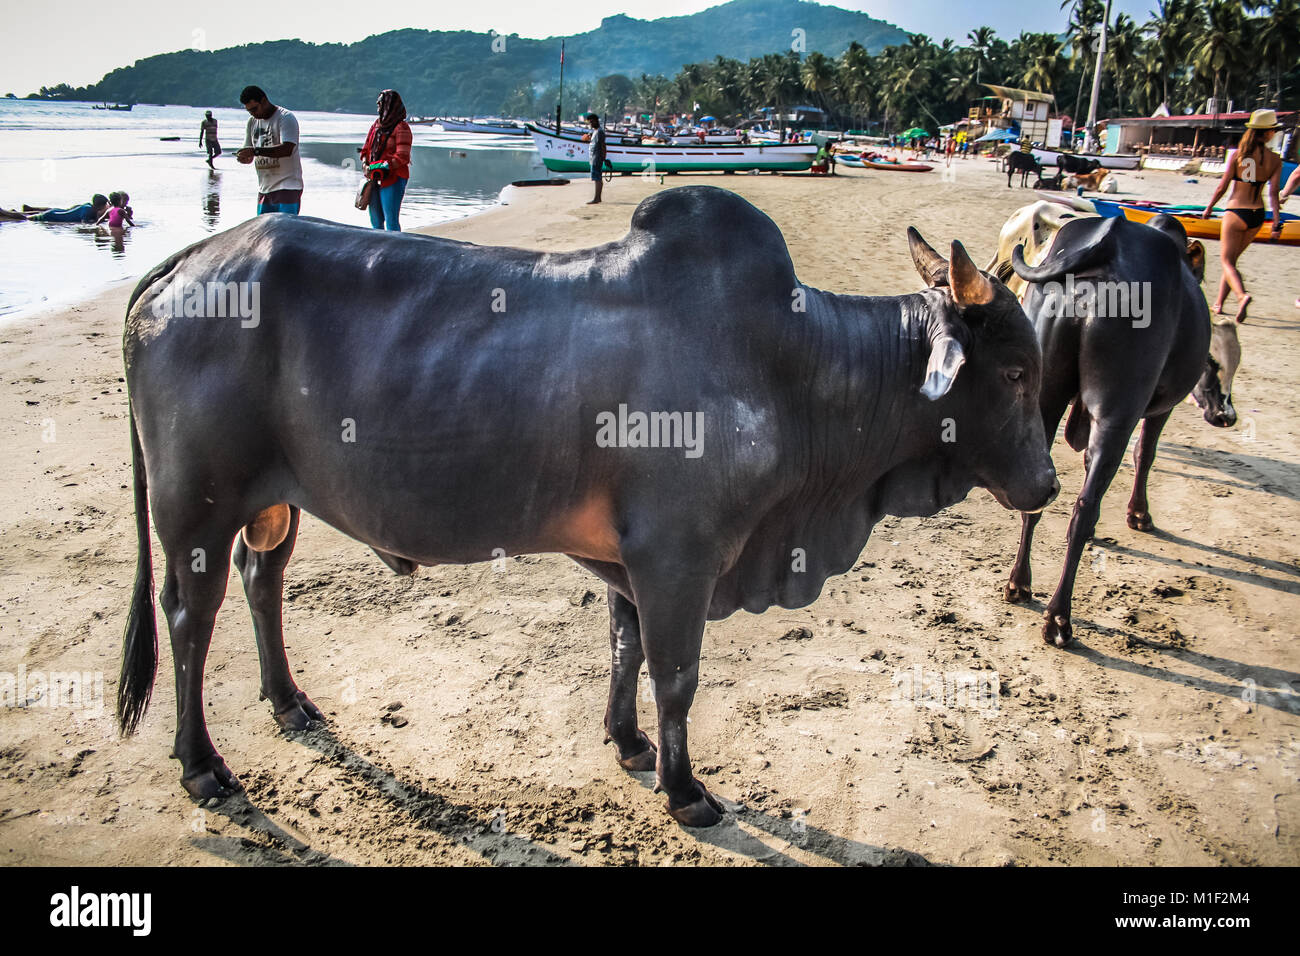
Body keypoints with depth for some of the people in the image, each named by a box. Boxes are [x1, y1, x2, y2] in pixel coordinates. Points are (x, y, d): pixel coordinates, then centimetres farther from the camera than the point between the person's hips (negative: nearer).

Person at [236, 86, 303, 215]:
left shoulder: (286, 117, -9)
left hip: (287, 186, -7)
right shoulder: (252, 121, 14)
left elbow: (287, 149, -23)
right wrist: (244, 157, -11)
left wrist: (255, 151, -29)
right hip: (264, 188, 7)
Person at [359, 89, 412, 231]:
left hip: (393, 180, -7)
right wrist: (366, 166, -3)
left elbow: (402, 157, -15)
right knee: (376, 221, 11)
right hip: (374, 180, 7)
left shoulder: (401, 128, -8)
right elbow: (365, 149, 17)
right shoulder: (376, 125, 14)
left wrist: (382, 167, -22)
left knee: (391, 221, -9)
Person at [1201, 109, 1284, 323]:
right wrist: (1277, 222, -7)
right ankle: (1219, 303, 21)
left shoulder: (1238, 154, -8)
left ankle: (1242, 295, -28)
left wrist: (1209, 207, 9)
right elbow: (1273, 192, -8)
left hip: (1236, 213, -4)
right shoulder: (1275, 160, -2)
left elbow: (1222, 186, -5)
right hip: (1257, 216, 4)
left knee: (1226, 260, -1)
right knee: (1231, 258, 19)